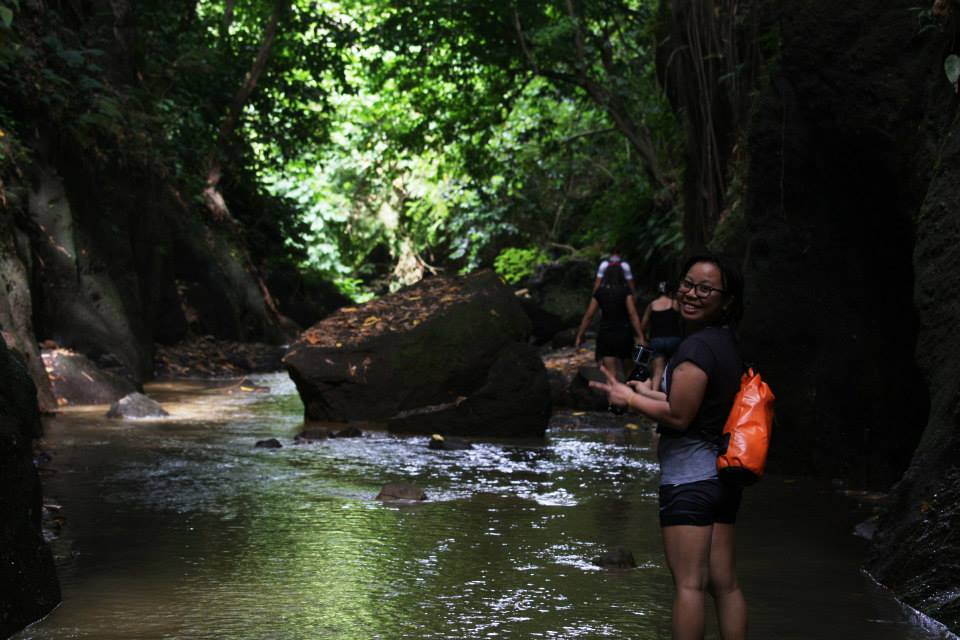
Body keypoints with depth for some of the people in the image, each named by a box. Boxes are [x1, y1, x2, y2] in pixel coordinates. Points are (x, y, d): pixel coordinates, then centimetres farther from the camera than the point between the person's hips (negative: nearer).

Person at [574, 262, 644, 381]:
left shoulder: (599, 292, 0)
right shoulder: (625, 291, -5)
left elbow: (588, 315, -1)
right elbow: (633, 314, -13)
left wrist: (579, 336, 5)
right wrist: (641, 336, -14)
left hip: (605, 334, 0)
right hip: (624, 333, 0)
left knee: (610, 371, -3)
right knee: (620, 369, 20)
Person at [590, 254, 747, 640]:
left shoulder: (696, 347, -17)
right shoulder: (725, 342, 11)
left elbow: (678, 416, -16)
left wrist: (629, 399, -3)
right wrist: (648, 393, 25)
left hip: (688, 476, -9)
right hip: (721, 475, 9)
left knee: (688, 584, -5)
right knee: (724, 583, 10)